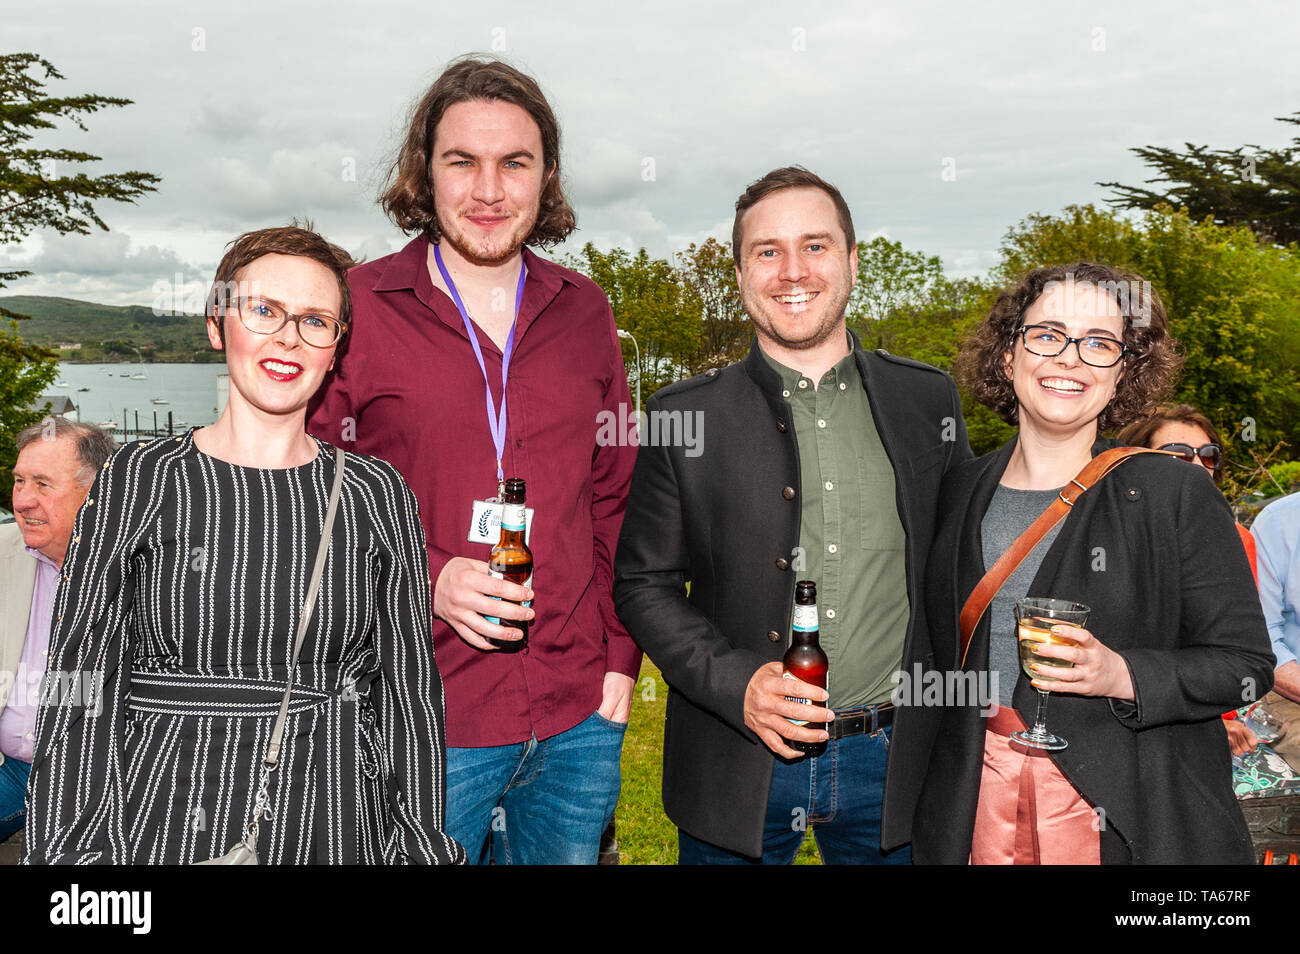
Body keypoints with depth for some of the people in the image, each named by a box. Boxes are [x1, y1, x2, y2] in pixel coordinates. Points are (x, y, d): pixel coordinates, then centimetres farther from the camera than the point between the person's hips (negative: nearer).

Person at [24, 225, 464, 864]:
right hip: (165, 828, -1)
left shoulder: (375, 493, 0)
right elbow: (81, 691, -3)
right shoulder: (139, 479, -3)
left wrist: (420, 847, 1)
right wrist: (76, 852, -9)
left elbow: (408, 690, 2)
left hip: (332, 832, 1)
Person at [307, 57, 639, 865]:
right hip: (420, 718, -3)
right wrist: (422, 580, -16)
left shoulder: (584, 313, 6)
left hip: (580, 716, 4)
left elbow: (614, 496, 11)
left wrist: (620, 655, 5)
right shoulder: (356, 307, -6)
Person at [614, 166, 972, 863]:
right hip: (738, 773, -1)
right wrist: (737, 683, -15)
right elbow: (642, 584, -2)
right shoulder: (684, 415, -4)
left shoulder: (928, 401, 2)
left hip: (890, 761, 2)